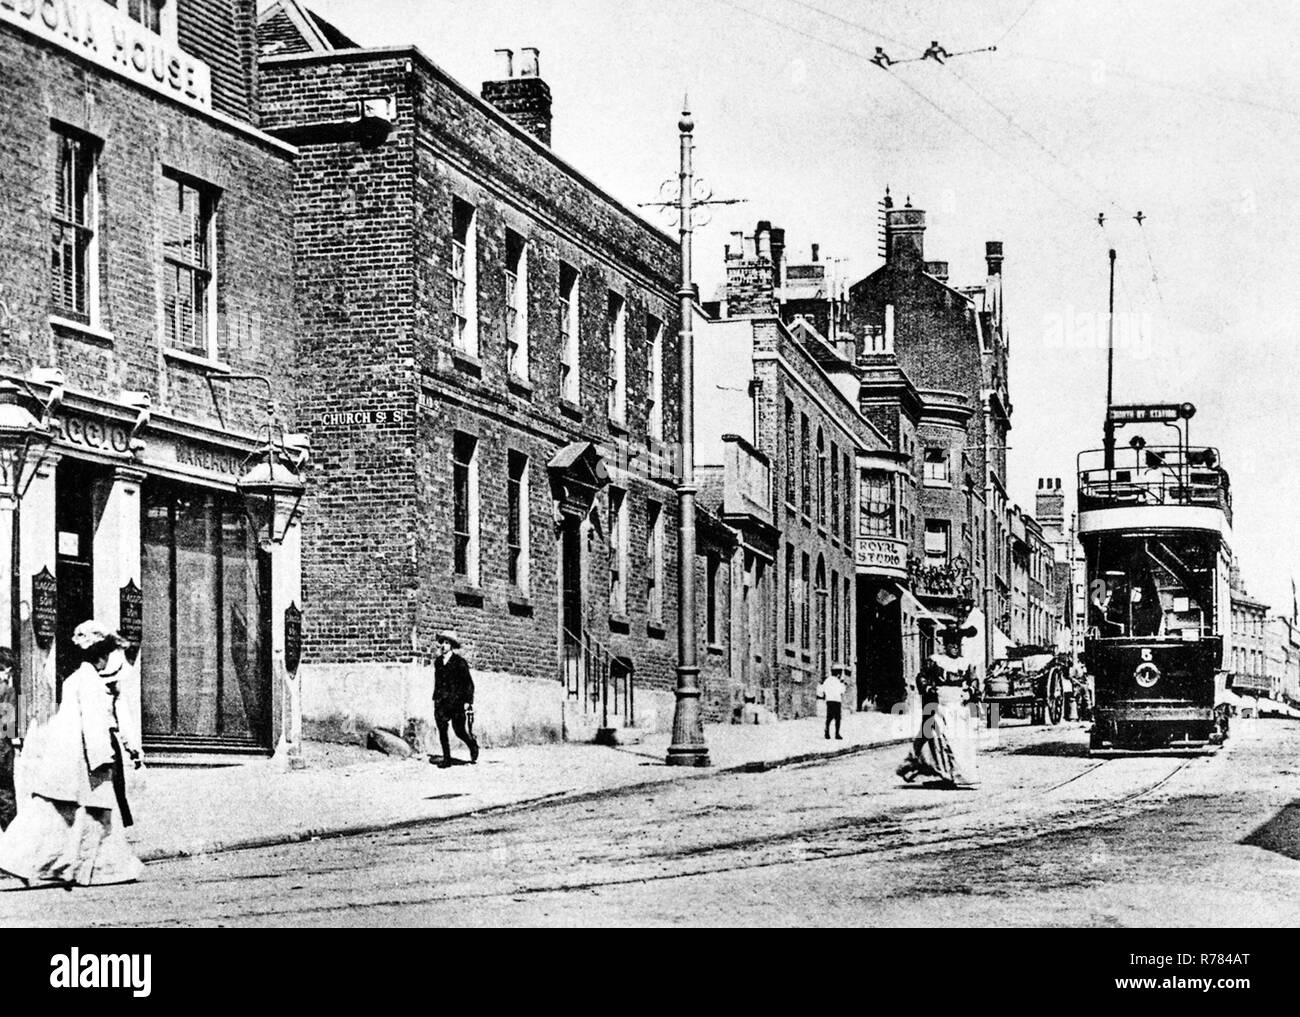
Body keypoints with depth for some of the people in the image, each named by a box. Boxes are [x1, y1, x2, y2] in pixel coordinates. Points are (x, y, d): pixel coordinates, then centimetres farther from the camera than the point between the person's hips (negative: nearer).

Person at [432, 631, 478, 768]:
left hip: (456, 702, -5)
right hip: (441, 702, 5)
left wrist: (468, 701, -9)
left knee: (459, 730, -3)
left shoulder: (459, 662, -4)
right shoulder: (438, 662, 12)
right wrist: (436, 698, 15)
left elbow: (469, 683, -4)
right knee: (442, 730, -4)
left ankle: (473, 747, 25)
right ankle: (446, 758, 3)